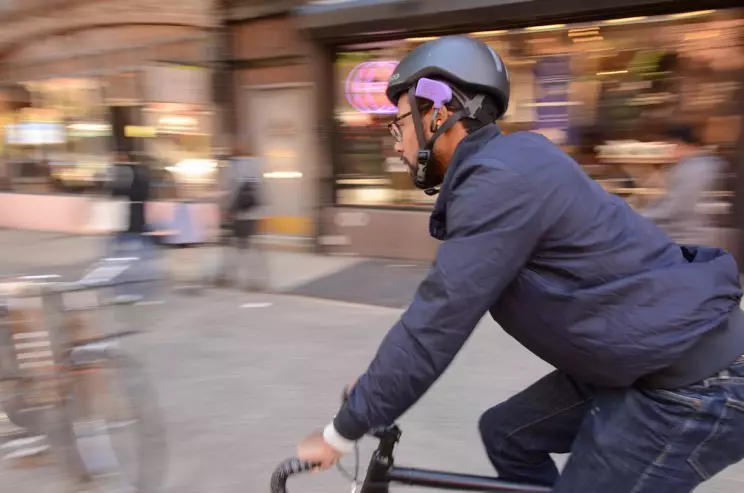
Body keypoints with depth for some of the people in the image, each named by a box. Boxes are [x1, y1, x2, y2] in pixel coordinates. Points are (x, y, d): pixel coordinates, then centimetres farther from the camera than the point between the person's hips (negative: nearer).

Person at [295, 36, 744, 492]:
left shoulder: (500, 179, -23)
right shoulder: (500, 167, 9)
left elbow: (434, 325, -24)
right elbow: (441, 302, 16)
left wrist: (341, 433, -13)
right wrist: (378, 382, 19)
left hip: (694, 386, -9)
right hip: (646, 366, 9)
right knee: (505, 435, 15)